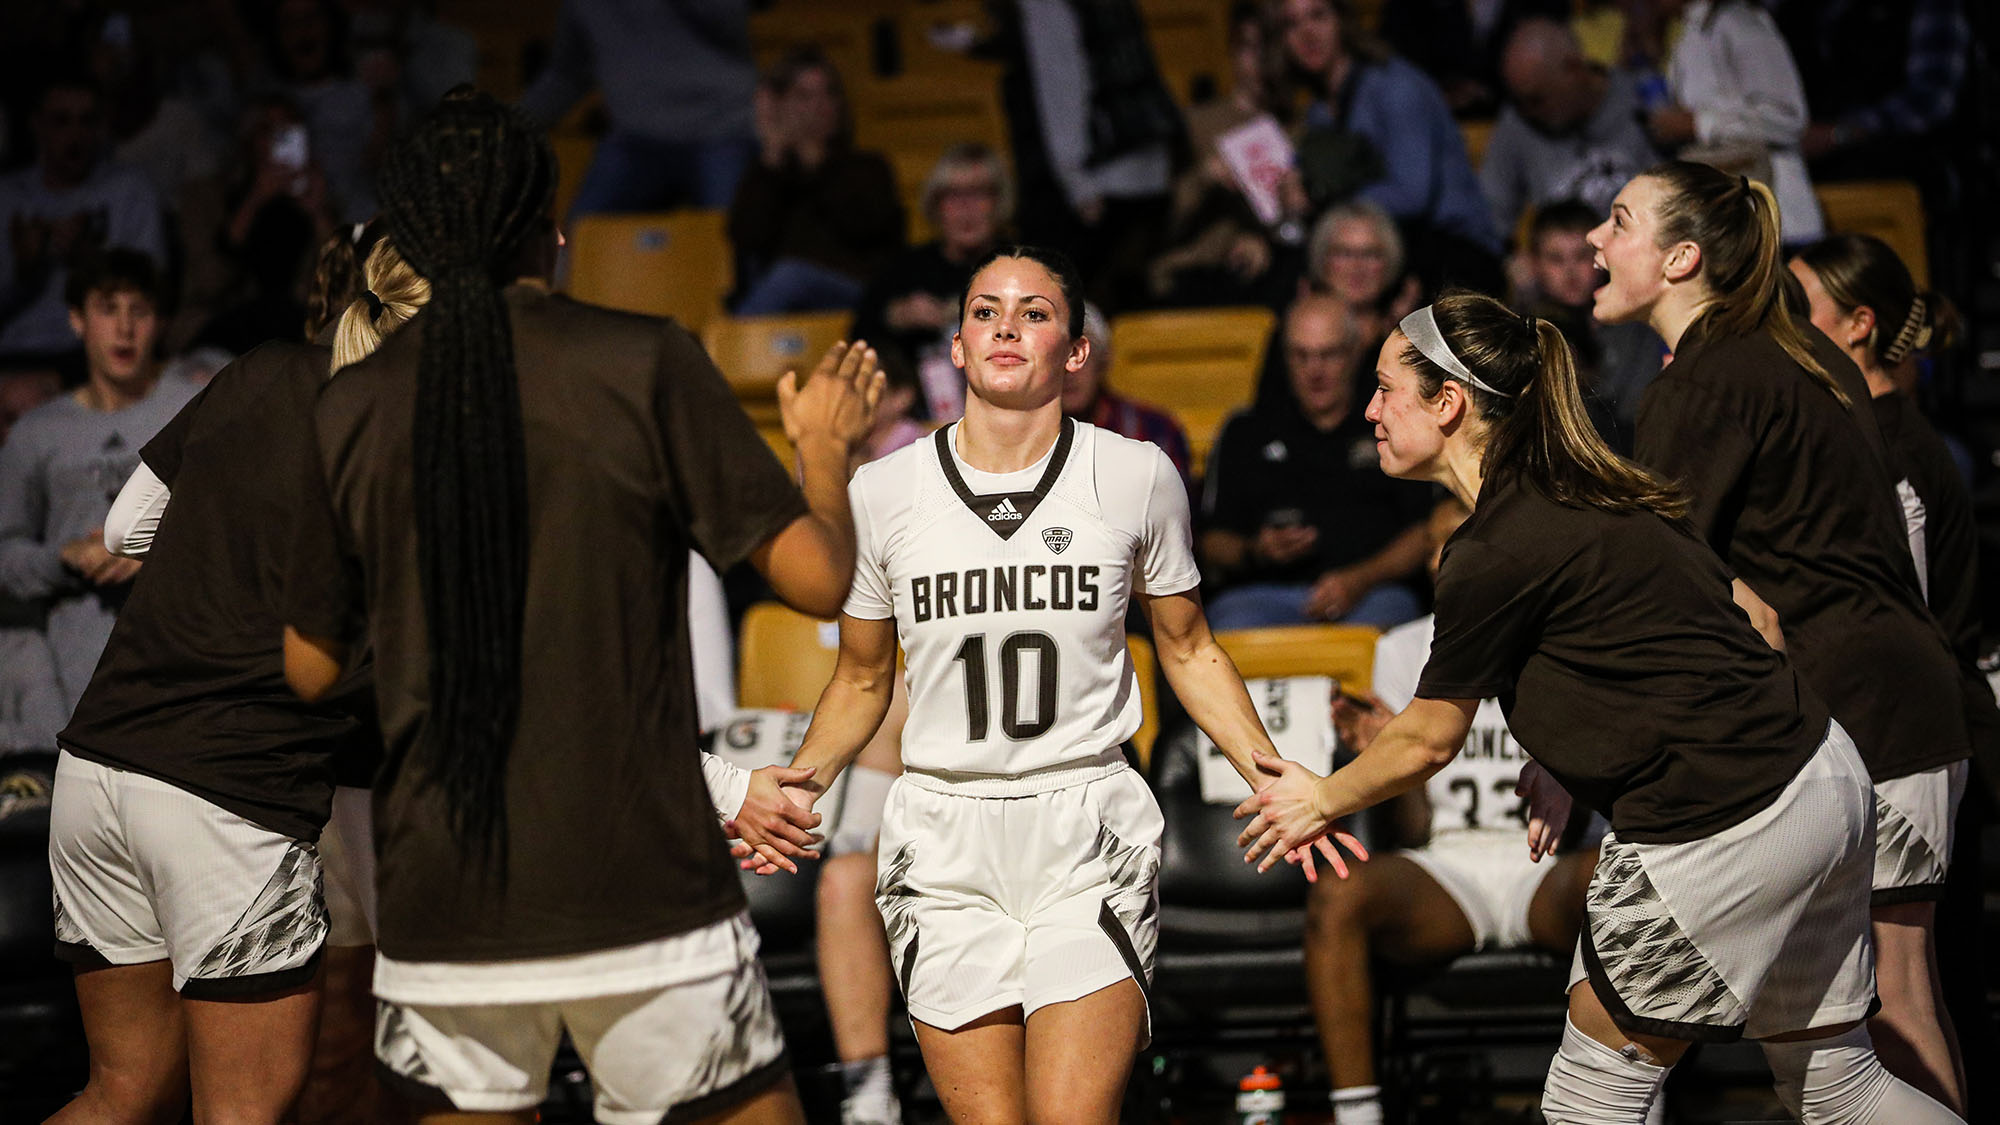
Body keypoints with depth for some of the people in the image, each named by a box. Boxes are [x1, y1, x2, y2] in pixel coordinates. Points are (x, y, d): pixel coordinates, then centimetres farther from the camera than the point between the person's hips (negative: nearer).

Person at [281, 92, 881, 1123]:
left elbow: (308, 668, 12)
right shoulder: (644, 363, -5)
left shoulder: (354, 406, 3)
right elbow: (817, 578, -5)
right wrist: (824, 447, 14)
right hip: (643, 884, -3)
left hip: (441, 899, 3)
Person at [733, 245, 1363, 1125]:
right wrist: (798, 787, -3)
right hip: (945, 846, 1)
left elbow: (1187, 651, 13)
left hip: (1088, 849, -1)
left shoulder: (1135, 478, 1)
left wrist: (1274, 780, 1)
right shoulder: (882, 493, 2)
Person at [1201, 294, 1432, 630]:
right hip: (1265, 592, 1)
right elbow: (1212, 543, 19)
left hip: (1373, 593, -1)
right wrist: (1256, 552, -5)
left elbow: (1427, 531, 9)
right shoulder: (1246, 432, 24)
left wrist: (1361, 579, -8)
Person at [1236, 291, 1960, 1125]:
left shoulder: (1495, 555, -15)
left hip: (1722, 830, -9)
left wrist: (1321, 801, 18)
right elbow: (1755, 621, 18)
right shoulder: (1584, 493, 11)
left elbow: (1427, 742, -2)